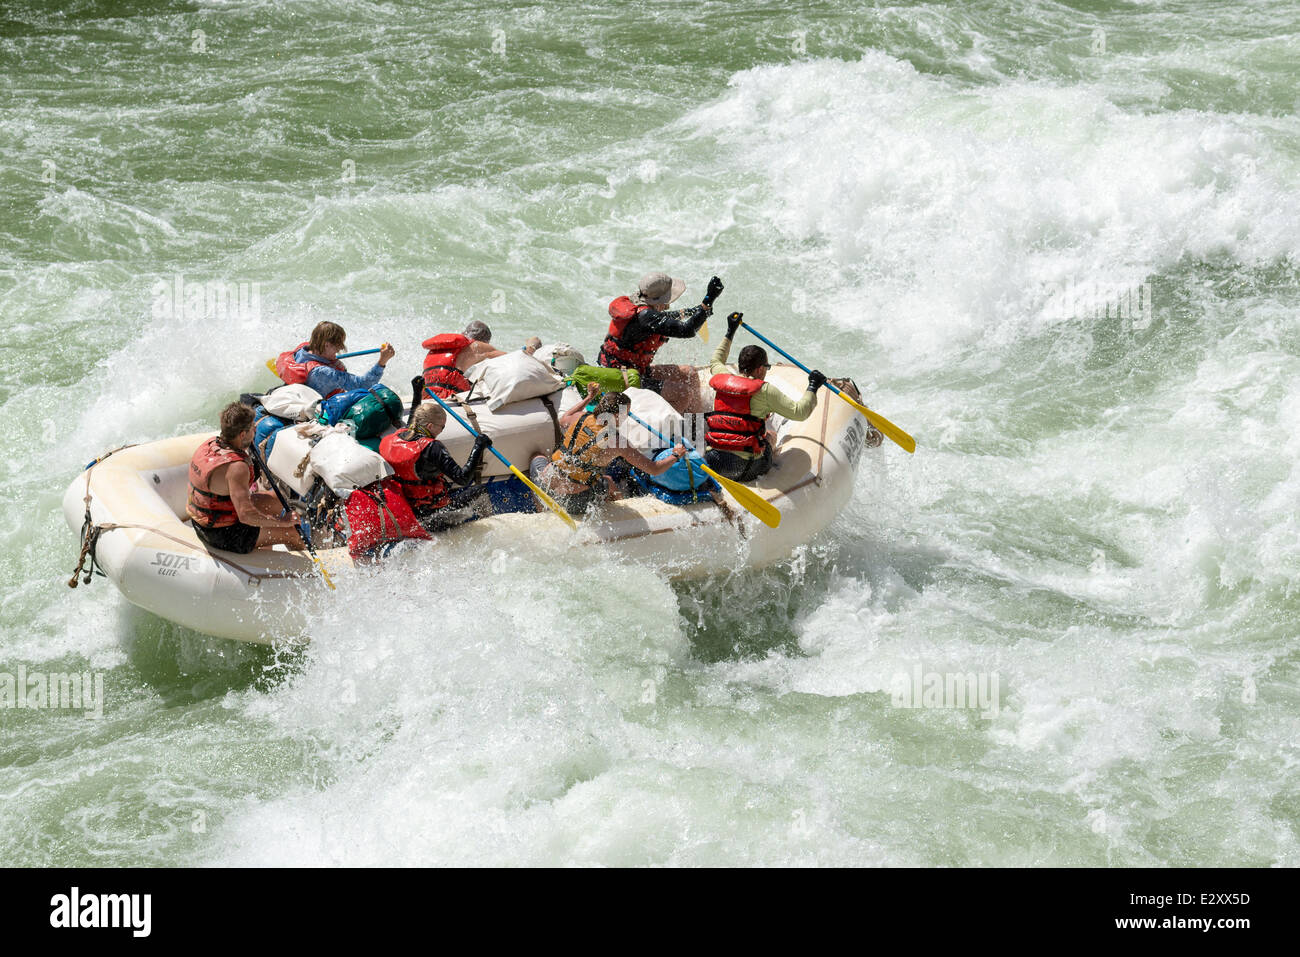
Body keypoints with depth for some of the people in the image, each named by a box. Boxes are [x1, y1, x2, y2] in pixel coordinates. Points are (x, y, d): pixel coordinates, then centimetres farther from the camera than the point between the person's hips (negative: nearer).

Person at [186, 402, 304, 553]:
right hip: (222, 537, -10)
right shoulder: (236, 467, -32)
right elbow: (246, 515, -35)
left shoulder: (211, 443, -3)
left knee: (275, 500, 22)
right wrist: (281, 522, -24)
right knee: (293, 533, -2)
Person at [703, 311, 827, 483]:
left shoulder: (723, 379, 9)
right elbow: (799, 412, -8)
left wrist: (730, 333, 44)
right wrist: (812, 388, 6)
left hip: (711, 461, 4)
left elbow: (715, 362, 35)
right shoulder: (764, 390, -7)